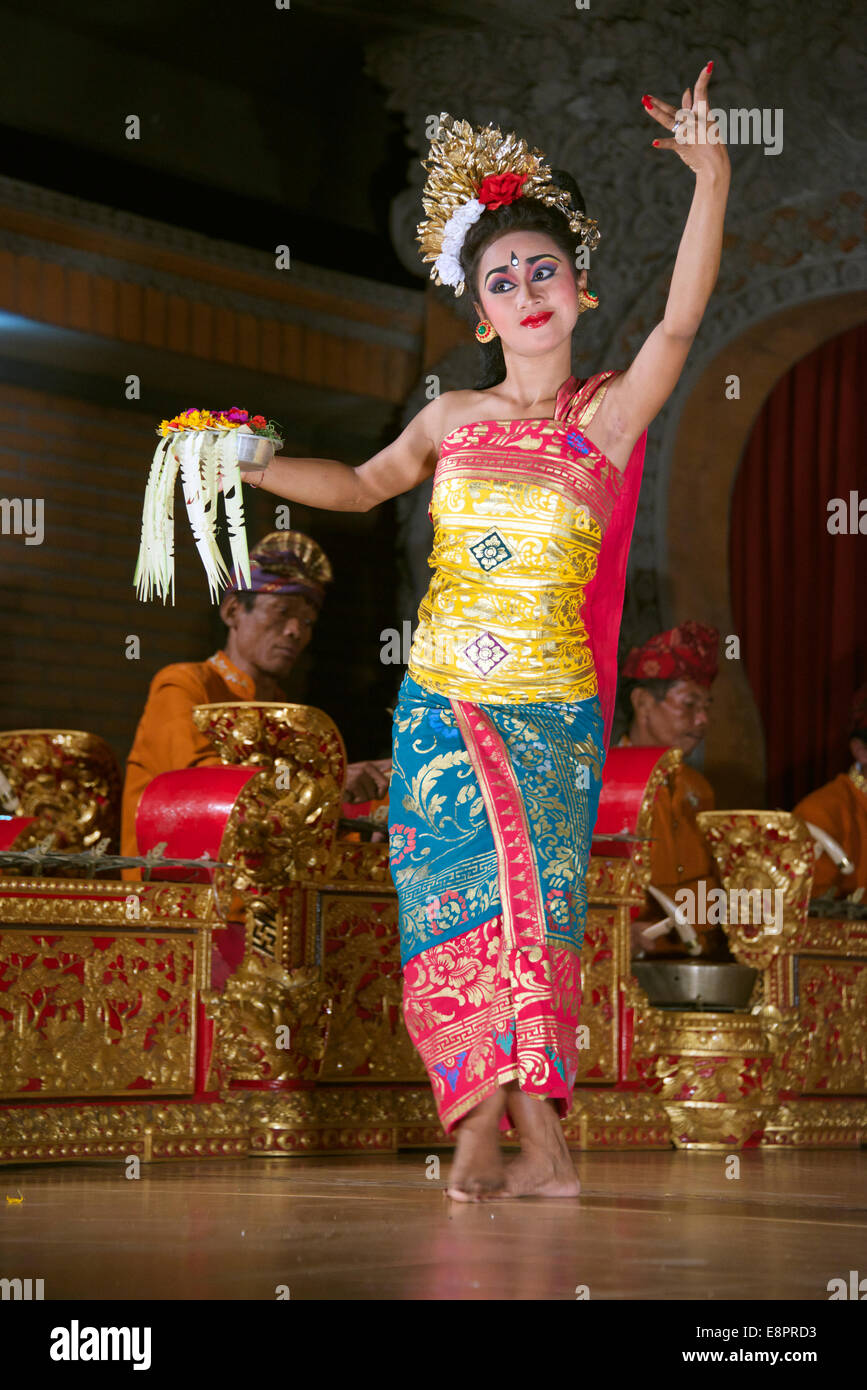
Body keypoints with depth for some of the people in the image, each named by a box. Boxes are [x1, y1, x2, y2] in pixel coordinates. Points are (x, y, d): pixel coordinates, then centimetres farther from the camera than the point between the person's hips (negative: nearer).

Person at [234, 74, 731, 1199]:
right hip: (442, 700, 2)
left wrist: (711, 180, -26)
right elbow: (362, 484, 24)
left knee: (519, 897, -8)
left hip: (553, 706, -2)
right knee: (469, 898, -6)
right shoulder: (453, 420, 9)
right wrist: (248, 466, 14)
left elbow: (679, 323, -15)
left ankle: (488, 1129, 0)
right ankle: (537, 1145, -3)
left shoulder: (609, 414, 0)